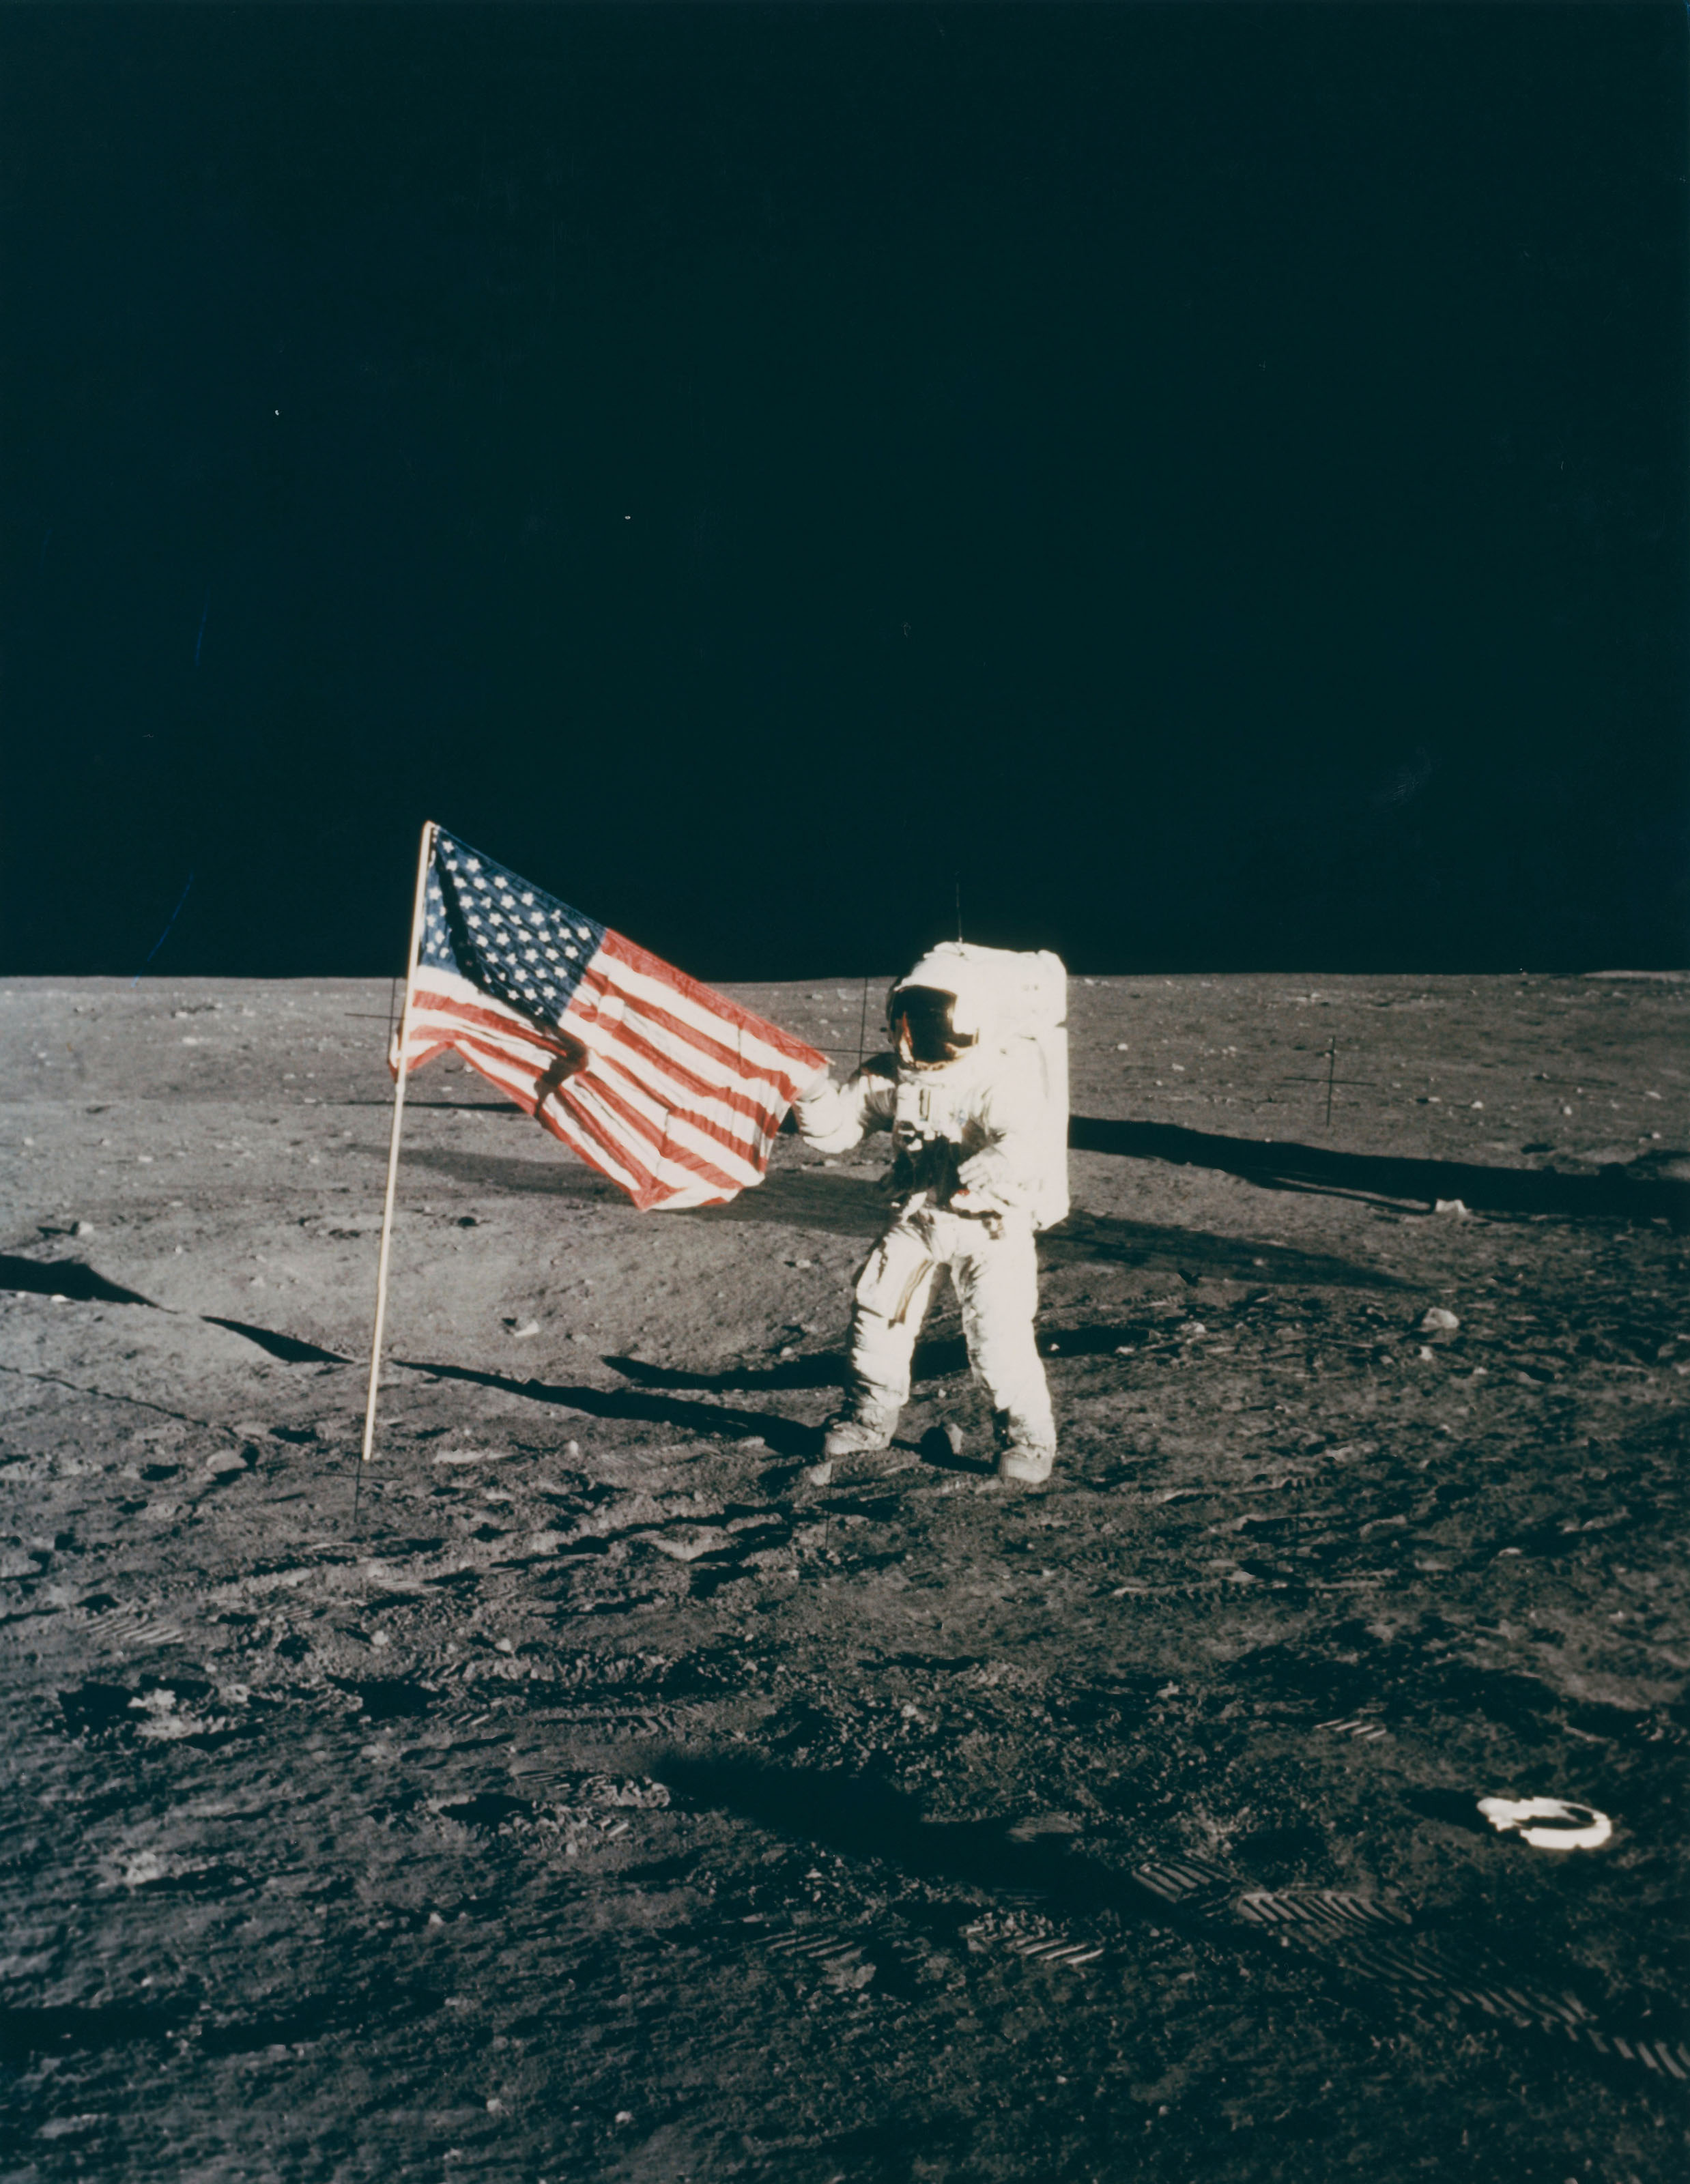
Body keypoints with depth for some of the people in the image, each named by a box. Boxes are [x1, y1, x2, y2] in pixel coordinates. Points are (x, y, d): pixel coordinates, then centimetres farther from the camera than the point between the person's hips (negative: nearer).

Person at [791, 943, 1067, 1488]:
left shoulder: (999, 1082, -21)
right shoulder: (891, 1077, -3)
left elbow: (1026, 1143, -36)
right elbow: (837, 1124, -2)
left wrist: (992, 1169, -56)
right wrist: (812, 1095, -23)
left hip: (991, 1224, -5)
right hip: (917, 1219, 6)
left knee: (998, 1332, -14)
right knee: (878, 1309, 3)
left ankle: (1028, 1435, 7)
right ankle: (871, 1414, 25)